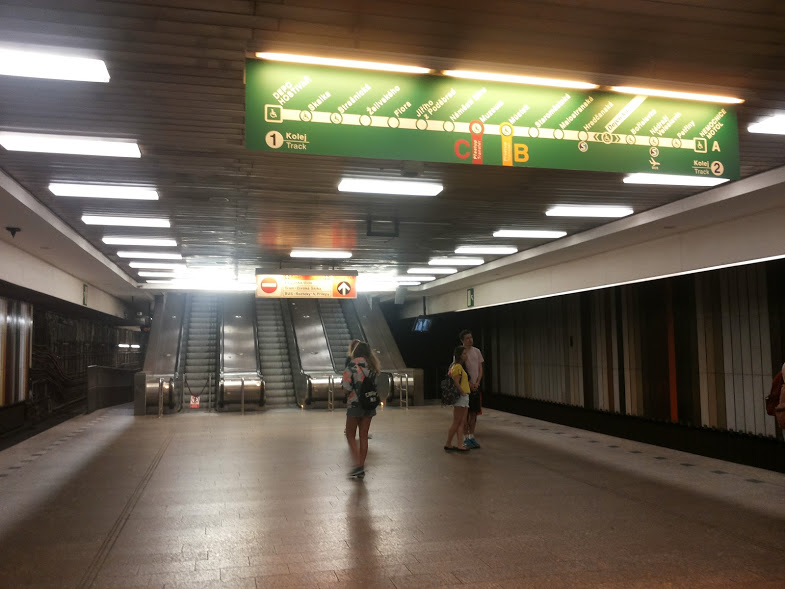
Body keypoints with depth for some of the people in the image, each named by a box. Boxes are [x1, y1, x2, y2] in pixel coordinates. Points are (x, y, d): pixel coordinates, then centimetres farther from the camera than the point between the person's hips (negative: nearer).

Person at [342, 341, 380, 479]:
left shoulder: (352, 365, -11)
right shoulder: (372, 366, 5)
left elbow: (346, 387, -14)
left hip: (355, 404, -5)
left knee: (350, 435, 8)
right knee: (364, 436, 11)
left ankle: (358, 465, -5)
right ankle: (361, 470, 13)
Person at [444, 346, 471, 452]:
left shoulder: (461, 366, 19)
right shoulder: (457, 366, -12)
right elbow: (456, 383, -19)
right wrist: (463, 393, -13)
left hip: (464, 398, 10)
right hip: (460, 397, -10)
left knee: (462, 422, 6)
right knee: (456, 423, -5)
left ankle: (459, 445, 4)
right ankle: (448, 444, 1)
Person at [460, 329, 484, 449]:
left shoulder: (477, 351, 10)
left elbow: (480, 369, 11)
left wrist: (477, 383, -4)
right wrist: (469, 384, -14)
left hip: (476, 386, 5)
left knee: (474, 412, 7)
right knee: (465, 413, -2)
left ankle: (471, 436, 16)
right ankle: (466, 438, 5)